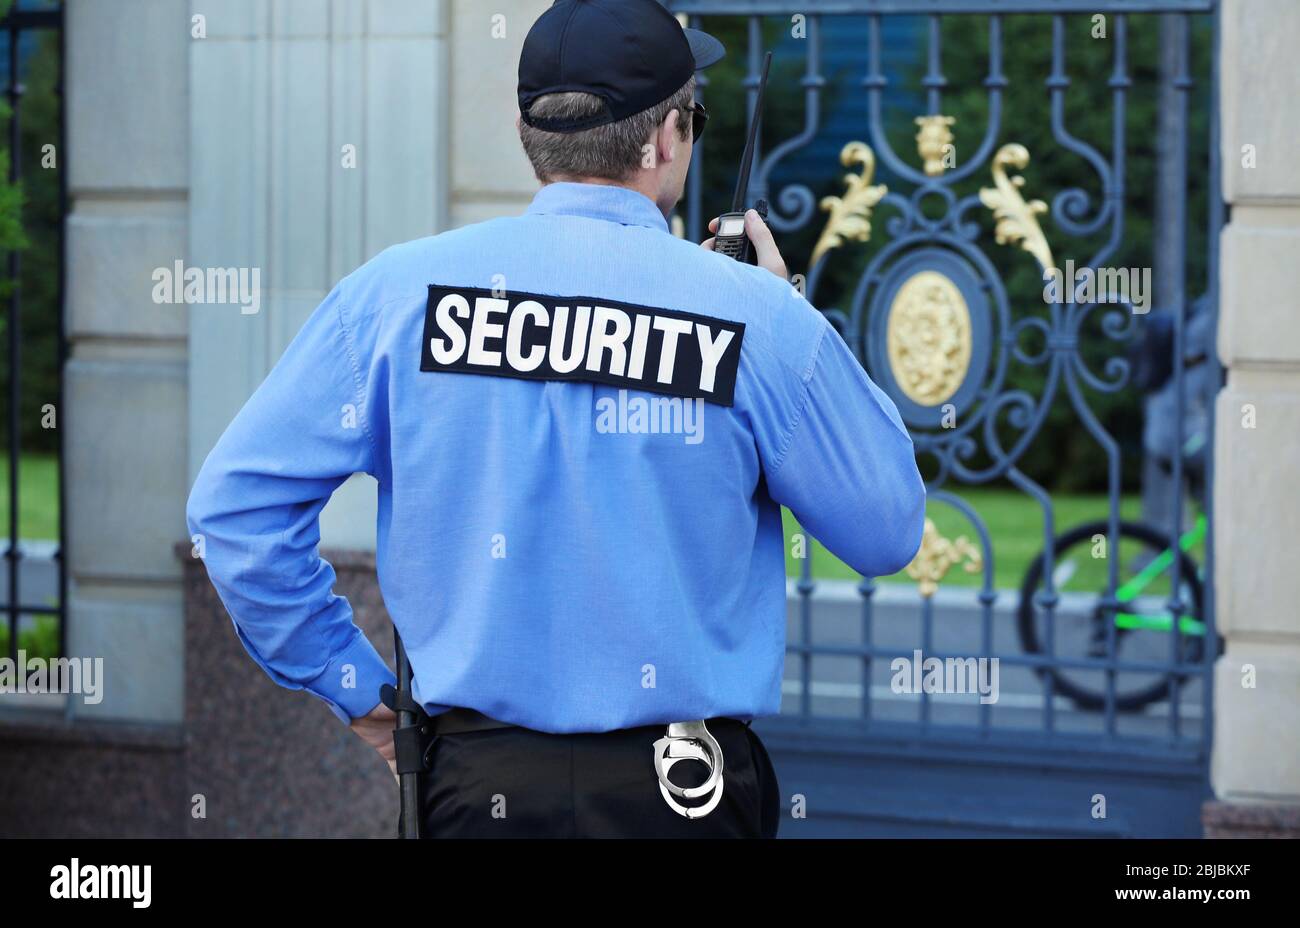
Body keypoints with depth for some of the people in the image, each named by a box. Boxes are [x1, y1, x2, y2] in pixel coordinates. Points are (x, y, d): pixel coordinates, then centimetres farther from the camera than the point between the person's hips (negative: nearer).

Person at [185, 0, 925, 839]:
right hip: (684, 797, -1)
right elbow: (889, 532, 3)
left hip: (476, 783, 2)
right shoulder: (760, 319, -8)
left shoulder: (402, 290, -4)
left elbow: (237, 496, -4)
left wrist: (352, 684, 4)